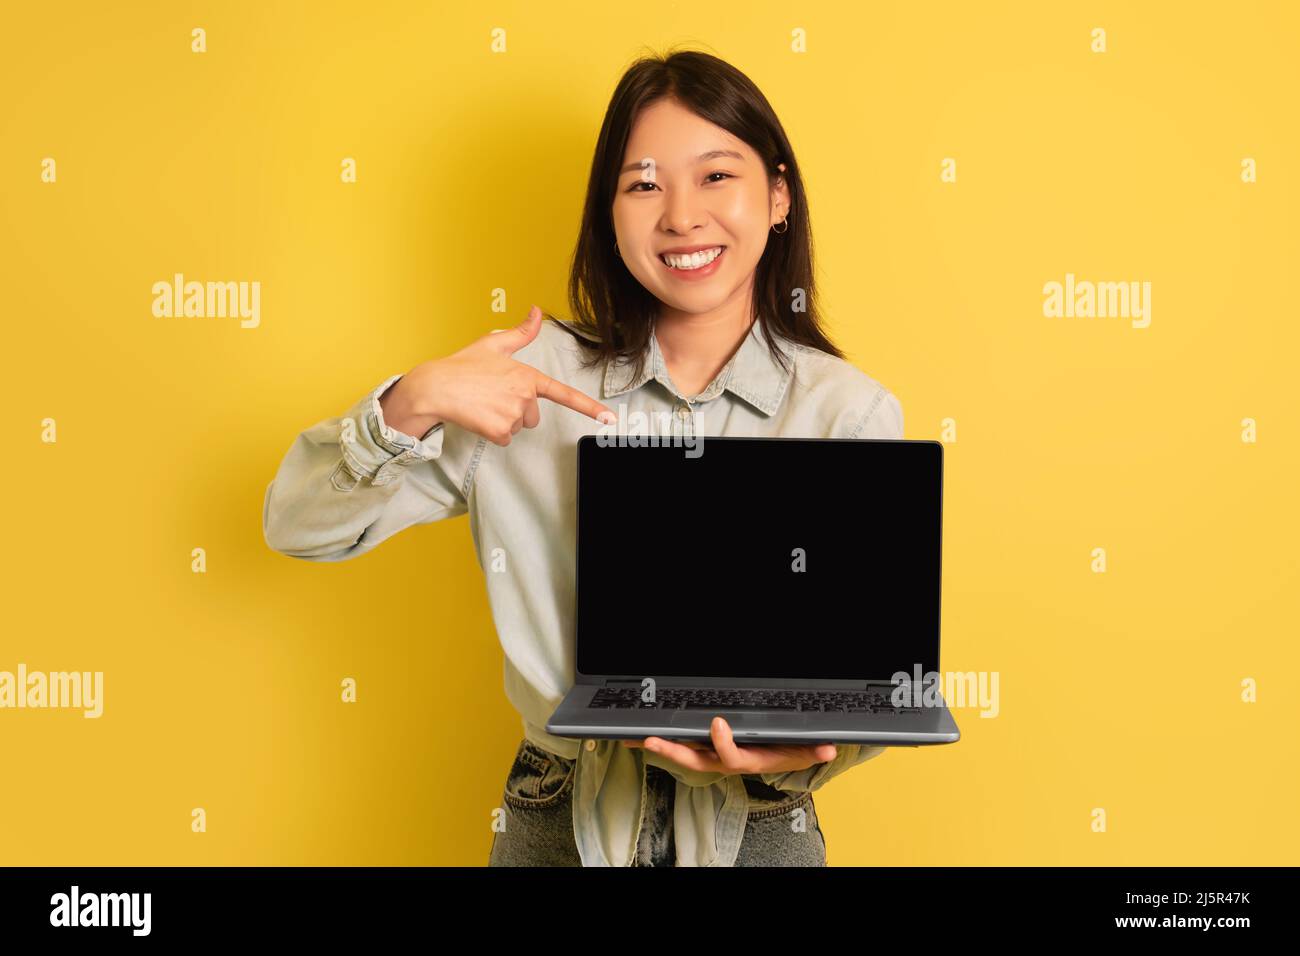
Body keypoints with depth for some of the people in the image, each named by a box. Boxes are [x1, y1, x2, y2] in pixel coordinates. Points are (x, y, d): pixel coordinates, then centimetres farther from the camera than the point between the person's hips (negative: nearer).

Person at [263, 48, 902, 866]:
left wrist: (795, 748, -30)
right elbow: (297, 525, -6)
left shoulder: (851, 411, -10)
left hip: (756, 828, -1)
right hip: (562, 819, 1)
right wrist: (412, 406, -23)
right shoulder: (541, 375, -6)